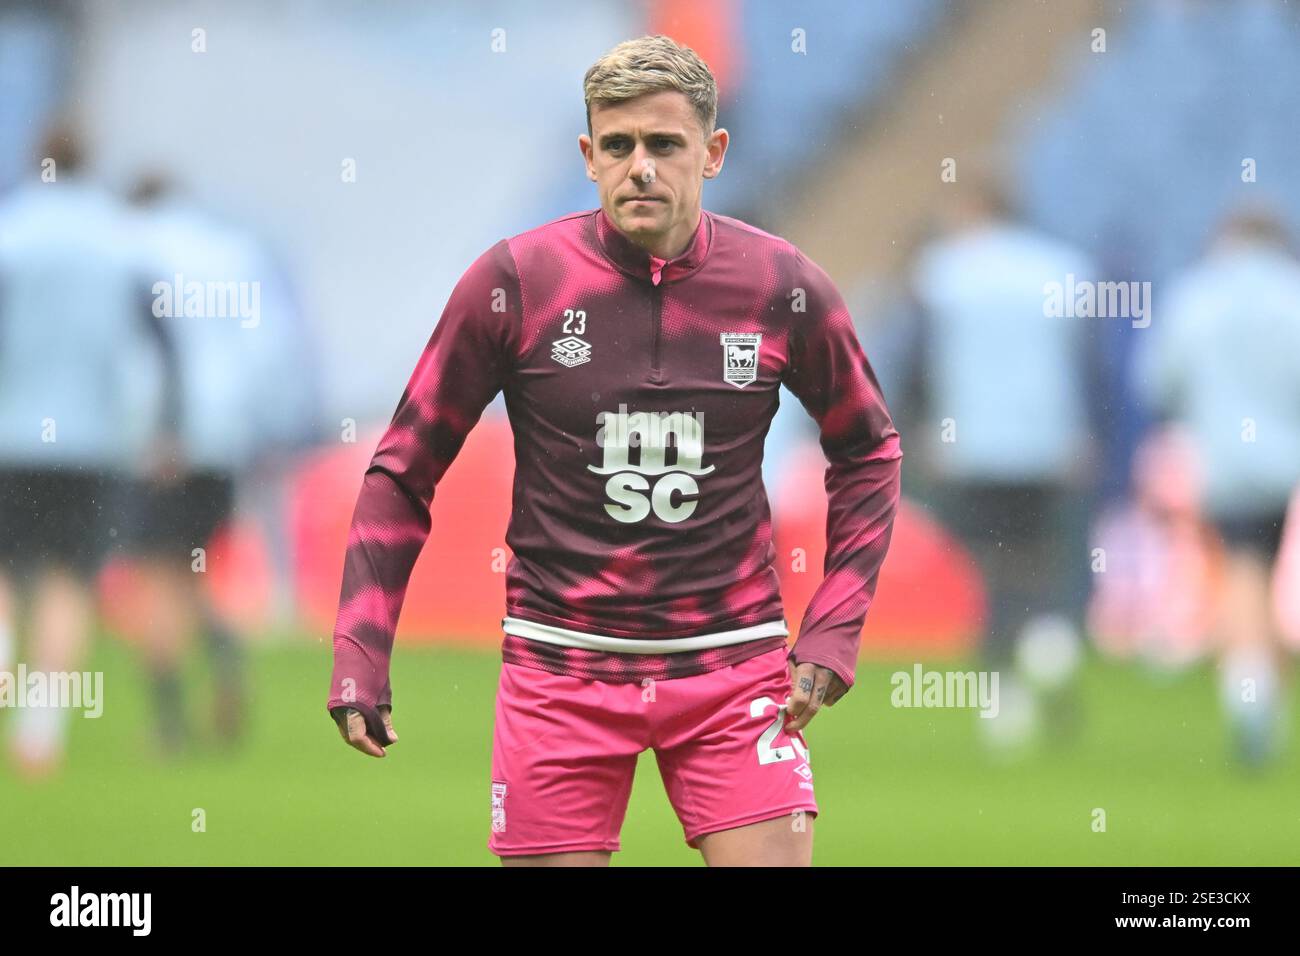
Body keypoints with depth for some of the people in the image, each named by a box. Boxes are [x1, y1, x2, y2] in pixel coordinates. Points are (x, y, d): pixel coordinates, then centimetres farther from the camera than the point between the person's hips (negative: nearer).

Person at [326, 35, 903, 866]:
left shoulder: (784, 288, -2)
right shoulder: (513, 282, -5)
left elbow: (868, 450, 15)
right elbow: (406, 469, 3)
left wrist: (835, 626, 5)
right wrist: (360, 649, -5)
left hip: (734, 668, 1)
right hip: (561, 668, -1)